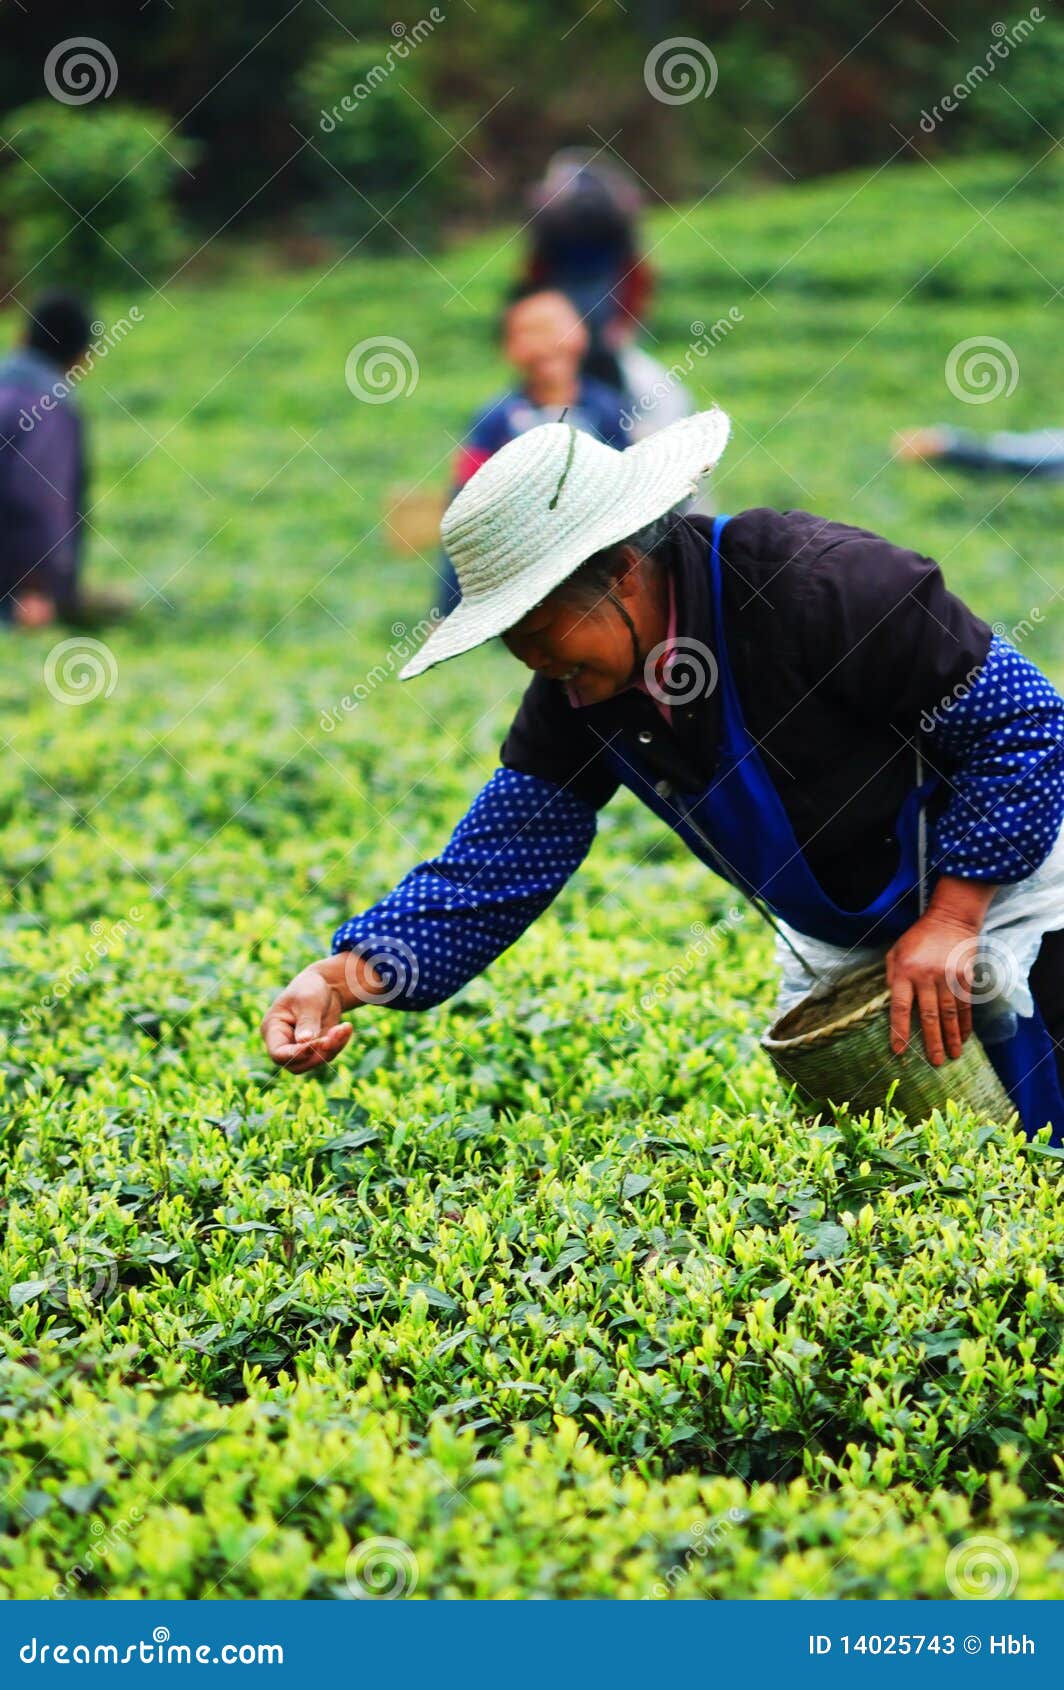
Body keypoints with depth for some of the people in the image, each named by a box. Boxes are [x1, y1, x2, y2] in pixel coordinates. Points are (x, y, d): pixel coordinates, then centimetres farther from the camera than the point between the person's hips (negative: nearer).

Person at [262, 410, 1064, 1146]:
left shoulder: (825, 586, -32)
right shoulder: (576, 694, -12)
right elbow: (490, 871, -12)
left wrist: (951, 918, -27)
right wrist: (341, 979, -29)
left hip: (995, 873, -6)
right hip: (838, 943, 6)